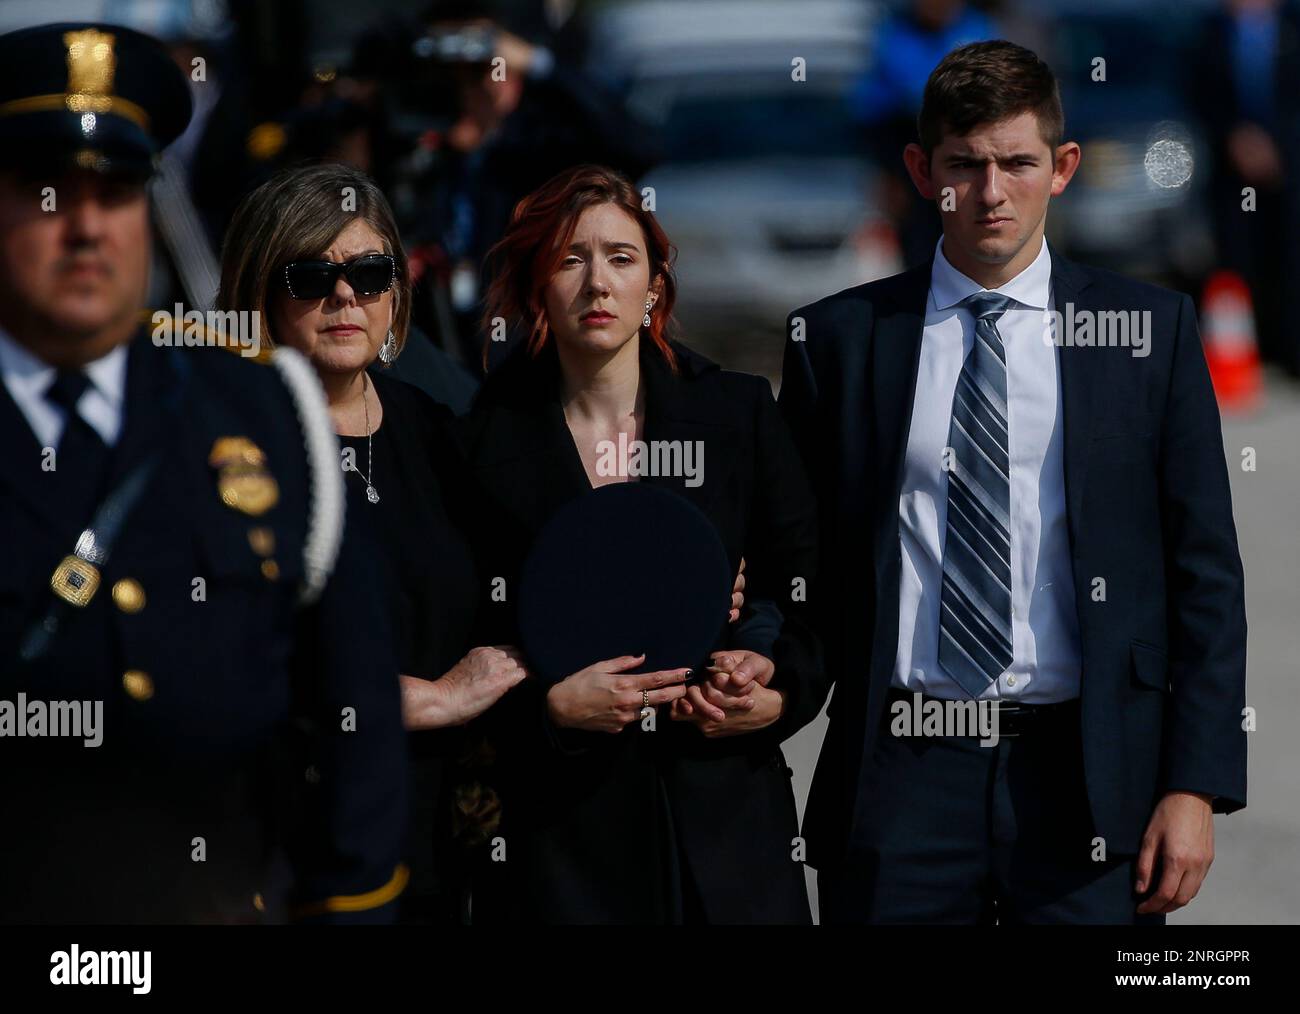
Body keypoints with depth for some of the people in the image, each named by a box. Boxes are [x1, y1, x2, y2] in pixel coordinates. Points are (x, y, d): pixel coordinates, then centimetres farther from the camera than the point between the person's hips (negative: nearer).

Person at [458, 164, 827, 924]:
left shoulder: (738, 413, 5)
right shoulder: (489, 440, 1)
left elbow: (806, 596, 8)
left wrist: (779, 696, -10)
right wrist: (551, 707, -14)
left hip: (723, 809, 1)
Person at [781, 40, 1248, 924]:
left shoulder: (1152, 329, 5)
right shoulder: (839, 338, 7)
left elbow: (1205, 575, 4)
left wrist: (1197, 785, -3)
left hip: (1086, 775, 0)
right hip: (900, 779, 0)